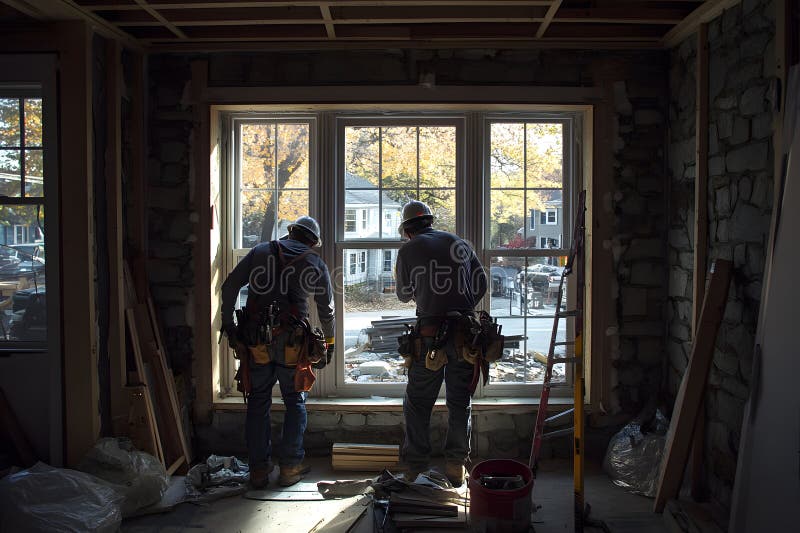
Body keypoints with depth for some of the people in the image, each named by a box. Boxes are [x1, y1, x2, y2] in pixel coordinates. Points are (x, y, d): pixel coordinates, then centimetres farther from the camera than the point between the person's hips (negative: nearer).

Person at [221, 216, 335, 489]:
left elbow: (230, 286, 2)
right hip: (291, 343, -1)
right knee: (295, 402, 13)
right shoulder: (315, 264, 7)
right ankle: (290, 467, 14)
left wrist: (228, 324, 7)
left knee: (258, 402, 12)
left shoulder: (261, 251, 9)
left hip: (256, 340, 1)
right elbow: (327, 310, 10)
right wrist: (329, 344, 22)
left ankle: (259, 469, 16)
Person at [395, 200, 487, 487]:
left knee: (418, 402, 9)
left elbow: (404, 295, 12)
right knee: (460, 402, 12)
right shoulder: (459, 243, 12)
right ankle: (456, 466, 15)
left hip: (431, 334, -3)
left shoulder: (408, 250, 2)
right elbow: (481, 284, 11)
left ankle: (415, 467, 11)